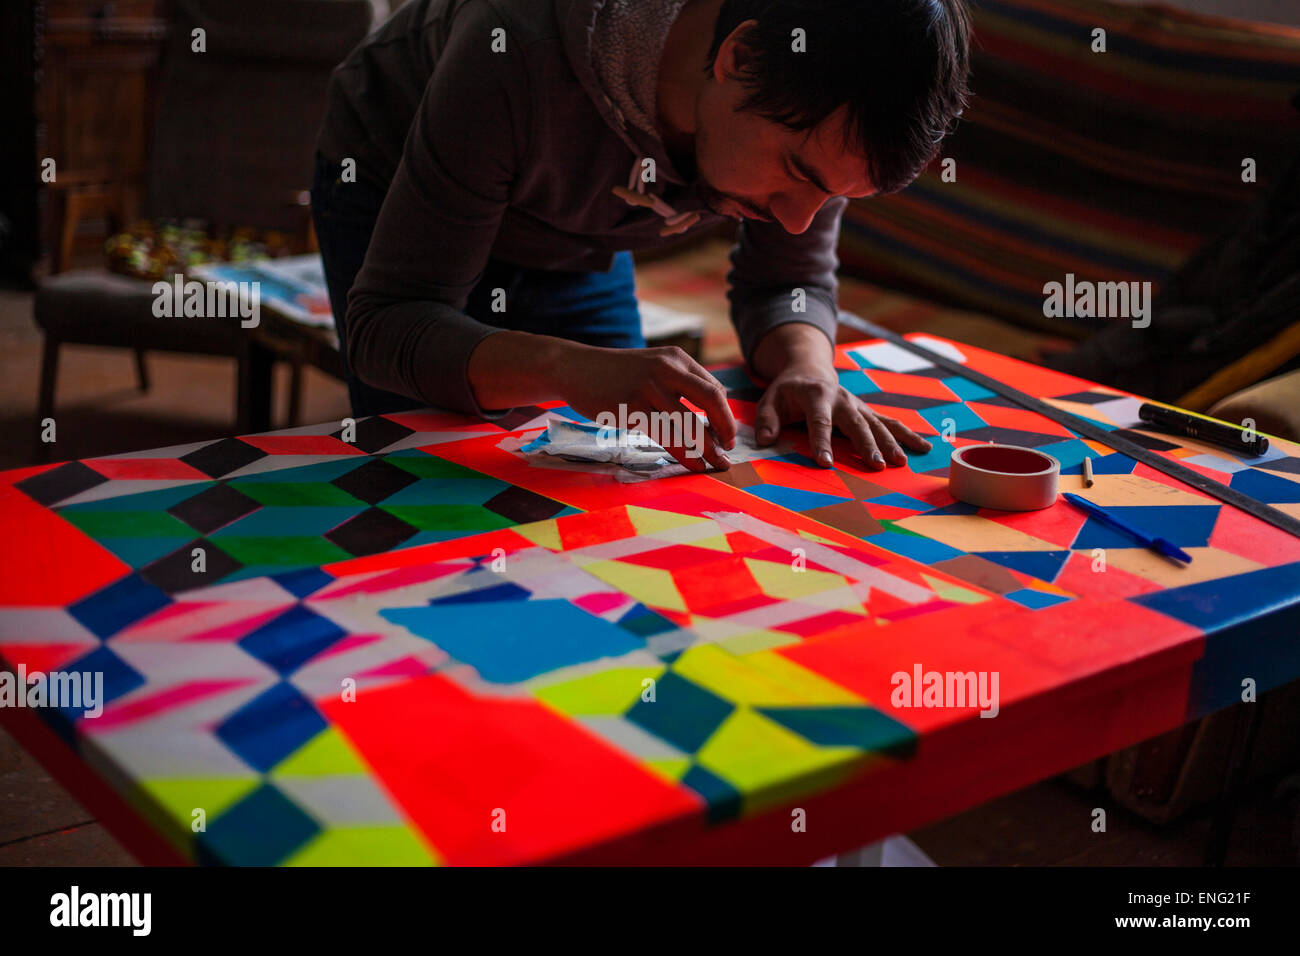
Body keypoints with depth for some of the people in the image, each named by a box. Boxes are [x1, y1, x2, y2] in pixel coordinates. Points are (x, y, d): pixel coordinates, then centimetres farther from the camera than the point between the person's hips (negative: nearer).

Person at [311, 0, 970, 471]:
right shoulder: (517, 56, -43)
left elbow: (788, 286, -11)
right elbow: (387, 324, -40)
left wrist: (807, 366, -35)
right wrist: (576, 369, -58)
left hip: (578, 246, 4)